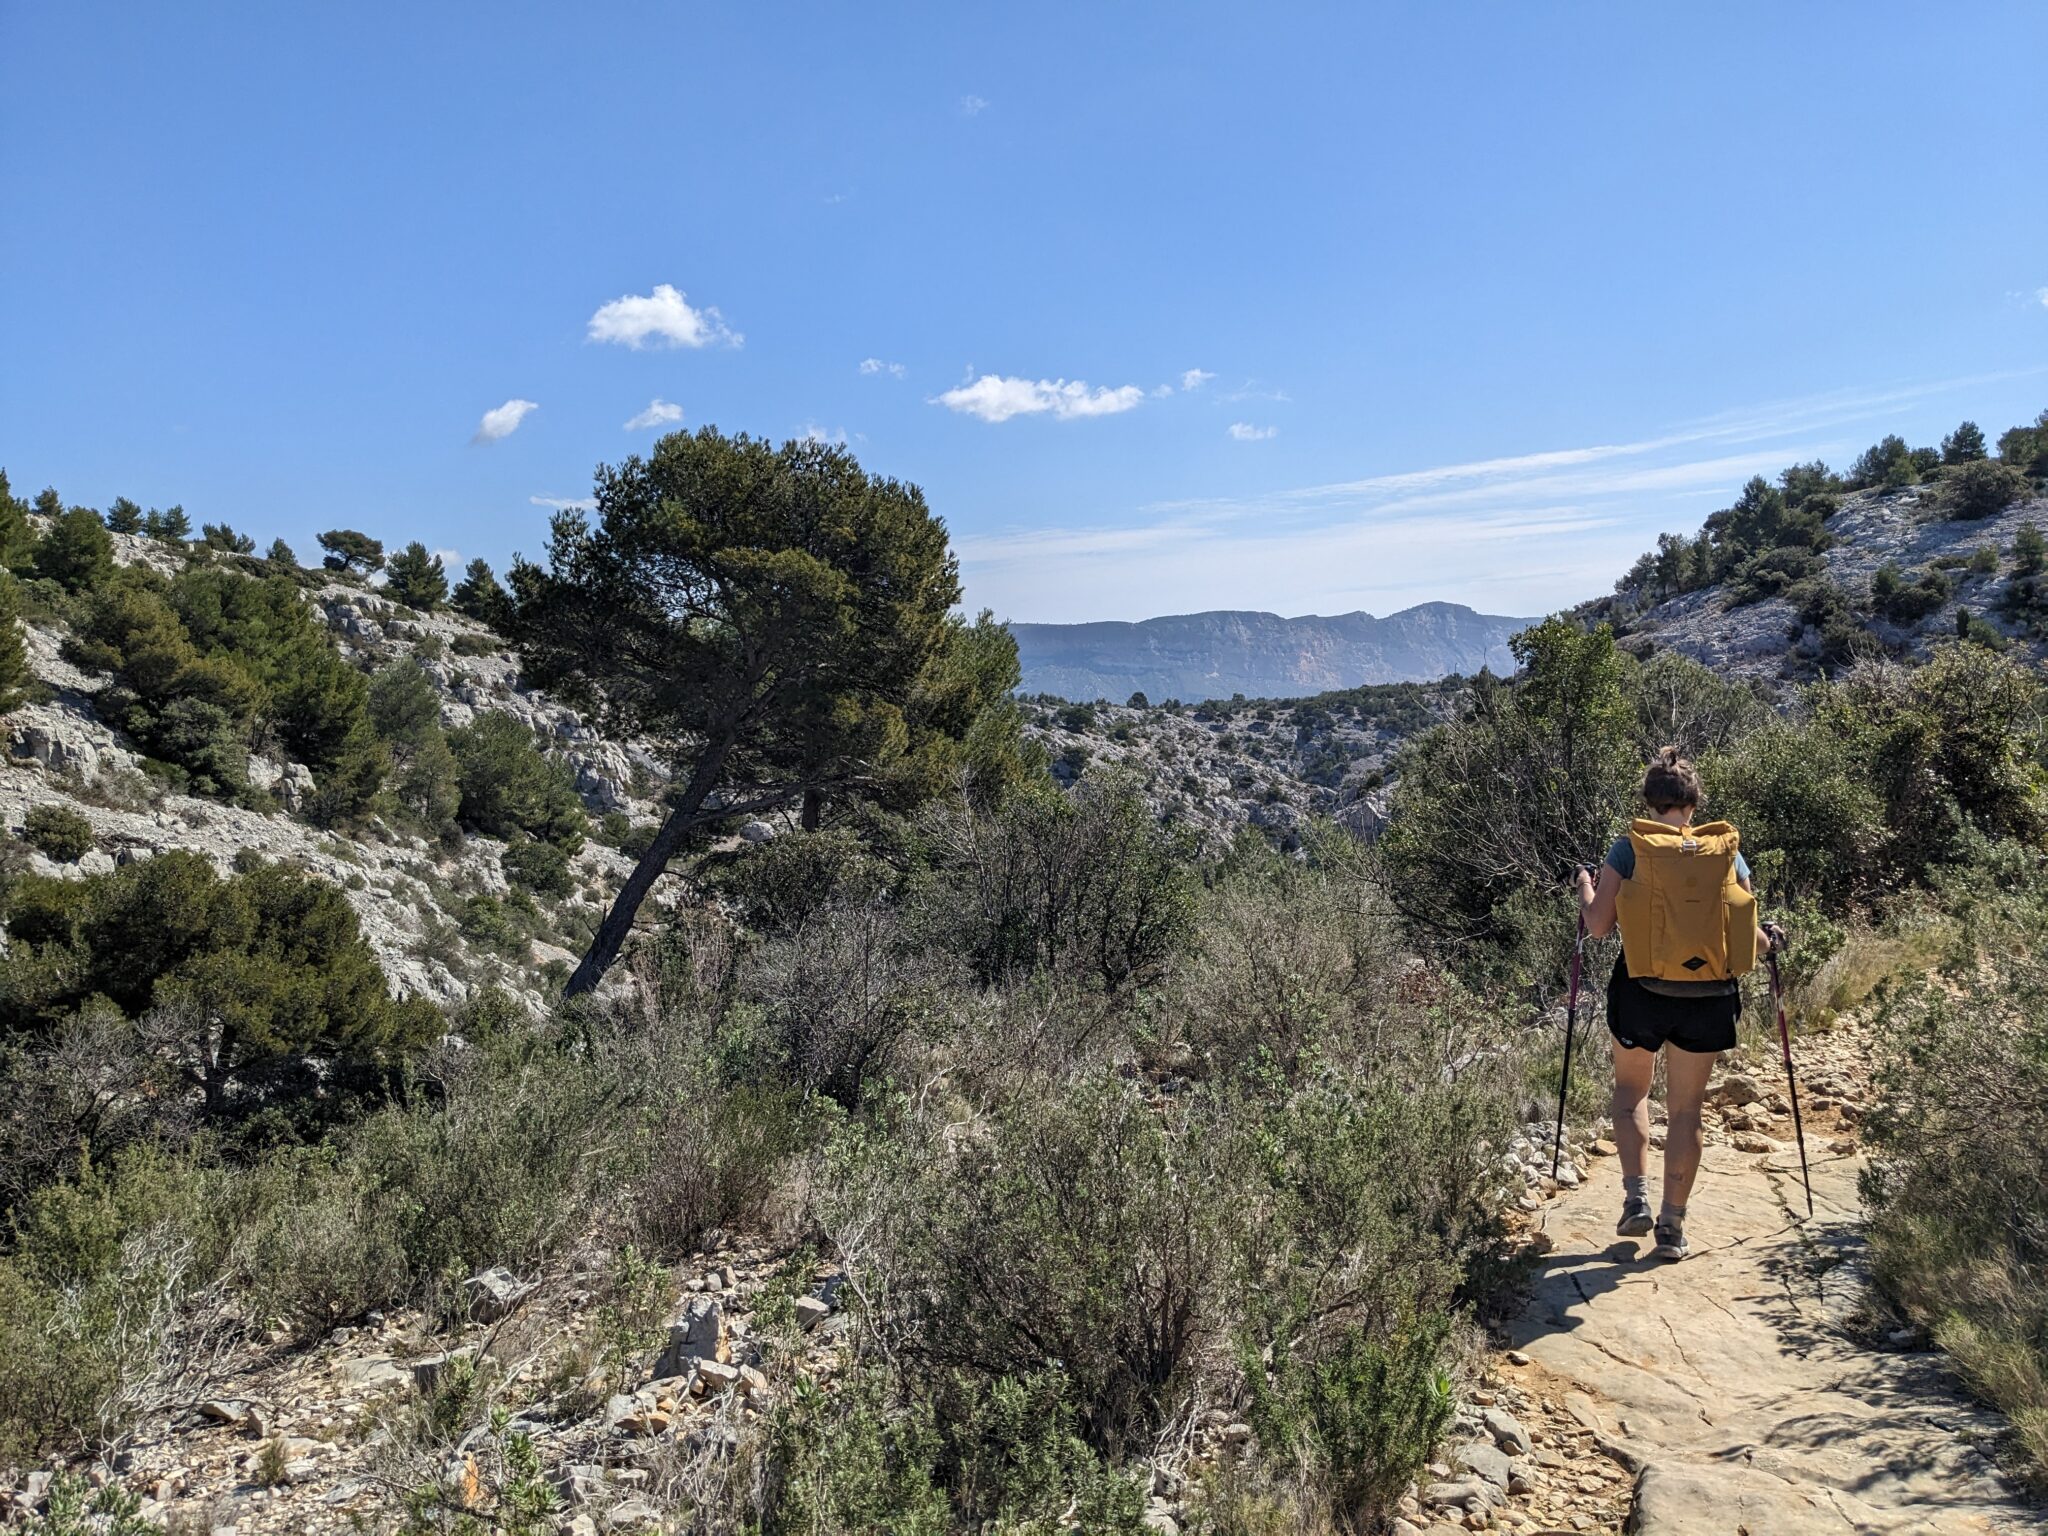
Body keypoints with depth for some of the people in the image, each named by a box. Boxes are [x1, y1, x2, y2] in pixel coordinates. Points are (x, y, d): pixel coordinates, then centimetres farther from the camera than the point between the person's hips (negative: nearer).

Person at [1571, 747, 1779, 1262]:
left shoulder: (1628, 848, -5)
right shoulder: (1728, 851, 1)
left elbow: (1598, 927, -8)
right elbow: (1750, 939, 1)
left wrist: (1584, 887, 11)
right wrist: (1771, 939, 24)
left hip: (1641, 993, -1)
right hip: (1708, 1001, 1)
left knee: (1630, 1089, 23)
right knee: (1686, 1111, 13)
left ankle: (1635, 1197, 11)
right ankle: (1672, 1227, 16)